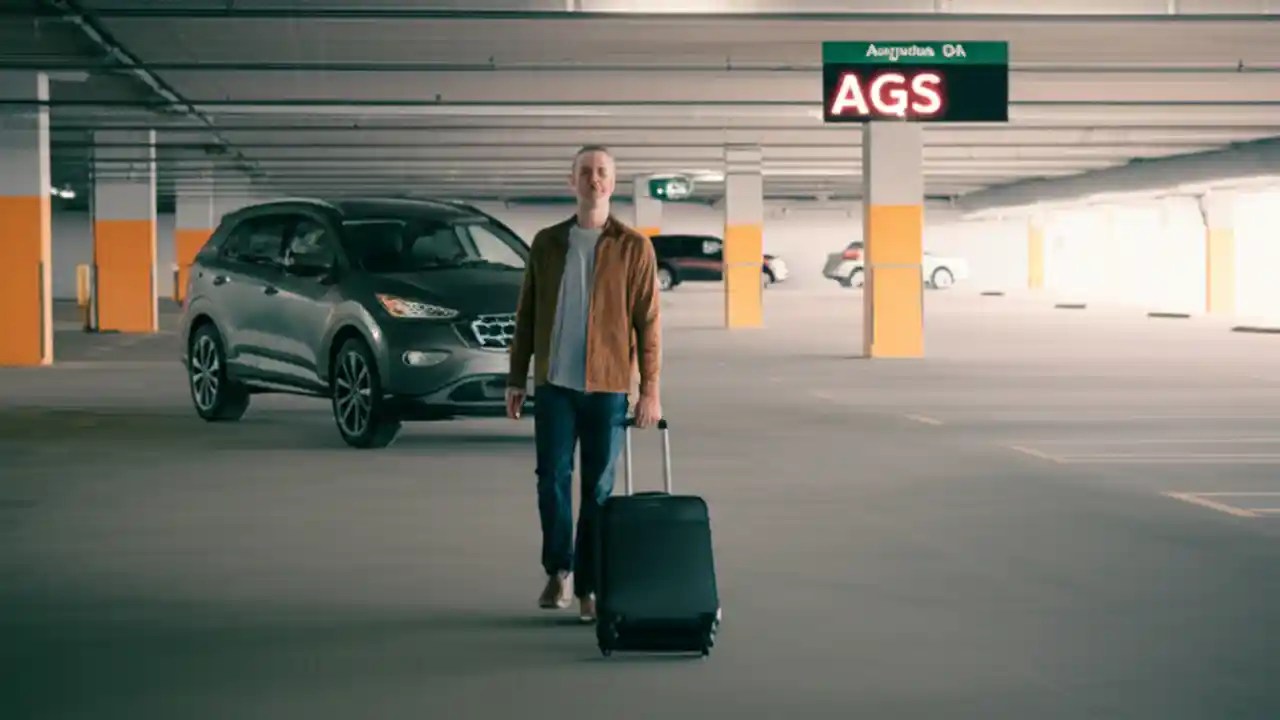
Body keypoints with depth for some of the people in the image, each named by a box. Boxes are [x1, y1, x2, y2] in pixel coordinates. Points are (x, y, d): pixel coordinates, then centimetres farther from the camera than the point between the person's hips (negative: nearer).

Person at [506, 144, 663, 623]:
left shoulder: (633, 248, 0)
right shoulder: (547, 243, 8)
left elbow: (648, 321, -2)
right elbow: (526, 315, 11)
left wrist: (650, 388, -8)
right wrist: (516, 379, 8)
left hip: (608, 385, -2)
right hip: (554, 384, 2)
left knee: (598, 488, 3)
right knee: (552, 478, -2)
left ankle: (588, 588, 11)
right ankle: (558, 571, 18)